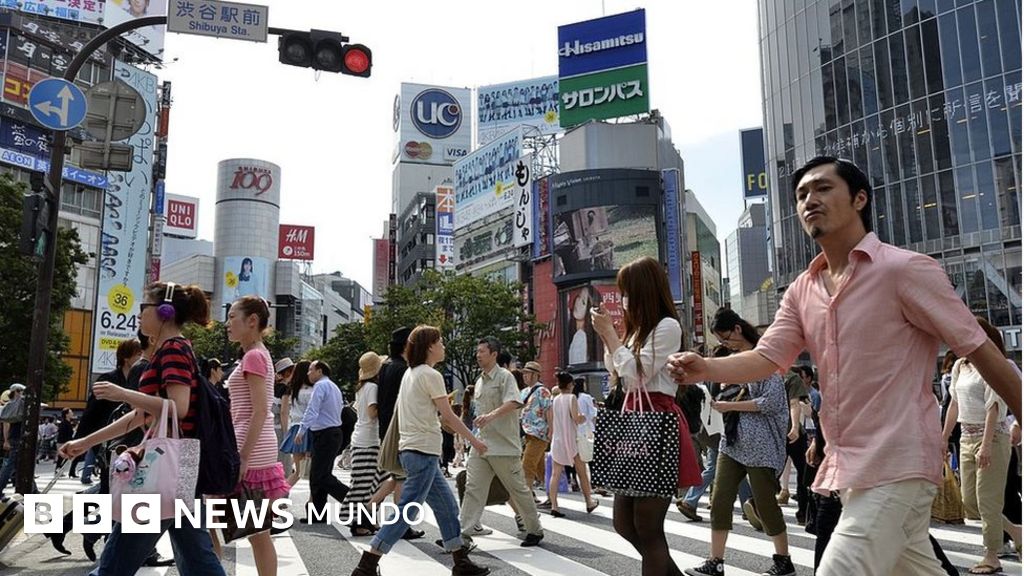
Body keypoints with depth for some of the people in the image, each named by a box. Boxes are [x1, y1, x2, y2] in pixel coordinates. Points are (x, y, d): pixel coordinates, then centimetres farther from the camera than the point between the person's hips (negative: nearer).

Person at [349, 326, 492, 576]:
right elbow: (449, 417, -10)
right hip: (423, 451, -10)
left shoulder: (410, 373, 14)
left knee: (447, 506, 14)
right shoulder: (431, 375, -12)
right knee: (407, 512, -6)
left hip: (410, 449, 10)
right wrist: (475, 440, -1)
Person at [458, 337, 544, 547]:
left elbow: (513, 403, -26)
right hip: (481, 444, 7)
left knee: (518, 489, 4)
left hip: (504, 445, -7)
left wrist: (491, 415, -39)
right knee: (473, 487, -1)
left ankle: (535, 530, 19)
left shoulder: (505, 377, -9)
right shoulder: (479, 382, 16)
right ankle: (465, 530, 0)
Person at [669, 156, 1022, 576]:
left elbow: (979, 349, -7)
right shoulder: (802, 291, 9)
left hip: (896, 466, -7)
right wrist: (706, 368, -16)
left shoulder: (906, 269, -10)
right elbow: (767, 358, 2)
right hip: (849, 468, 7)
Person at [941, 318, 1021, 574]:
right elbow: (954, 404, 15)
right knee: (969, 502, 10)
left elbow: (993, 407, -17)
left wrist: (985, 446, -23)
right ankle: (1014, 531, 30)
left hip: (992, 436, -8)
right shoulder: (960, 366, 11)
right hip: (966, 437, 8)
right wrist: (943, 438, 14)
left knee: (987, 498, -2)